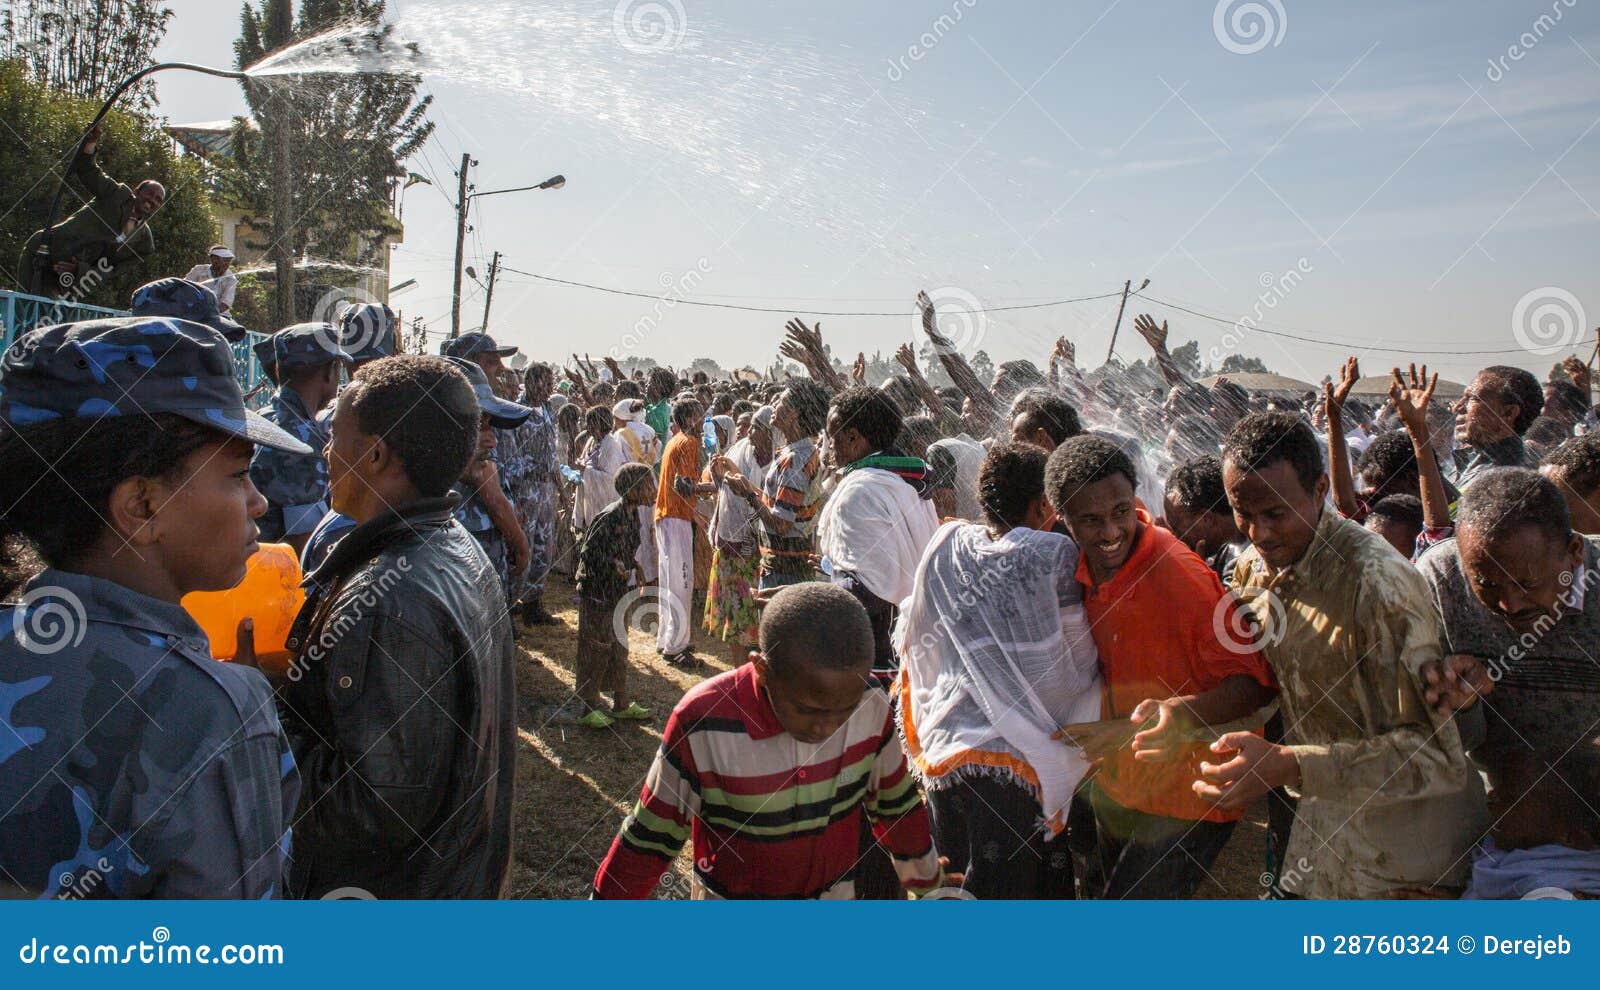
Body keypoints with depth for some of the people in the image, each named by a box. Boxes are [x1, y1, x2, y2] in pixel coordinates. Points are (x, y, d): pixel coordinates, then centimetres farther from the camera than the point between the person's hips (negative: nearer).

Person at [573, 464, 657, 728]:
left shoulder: (632, 514, 4)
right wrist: (614, 566, -26)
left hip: (617, 593, 9)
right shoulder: (609, 517, -23)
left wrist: (634, 568, 4)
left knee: (618, 649, 17)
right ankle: (589, 709, 14)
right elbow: (587, 552, -22)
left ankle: (621, 704, 30)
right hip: (596, 594, -9)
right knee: (596, 650, 2)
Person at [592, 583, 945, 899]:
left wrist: (930, 885, 14)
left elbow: (897, 806, 0)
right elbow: (650, 836, -12)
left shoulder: (872, 712, -19)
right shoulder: (704, 726, -26)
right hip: (731, 894, -2)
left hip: (836, 890, 2)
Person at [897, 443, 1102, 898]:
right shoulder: (1056, 555, -9)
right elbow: (1080, 665, -2)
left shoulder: (947, 545, 2)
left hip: (942, 747, 4)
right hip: (1015, 758, -4)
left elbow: (909, 642, 11)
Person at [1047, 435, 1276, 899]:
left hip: (1187, 796, -7)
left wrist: (1184, 715, -39)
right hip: (1115, 783, 7)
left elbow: (1254, 683, -23)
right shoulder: (1082, 569, -4)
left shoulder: (1180, 573, -25)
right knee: (1115, 888, 24)